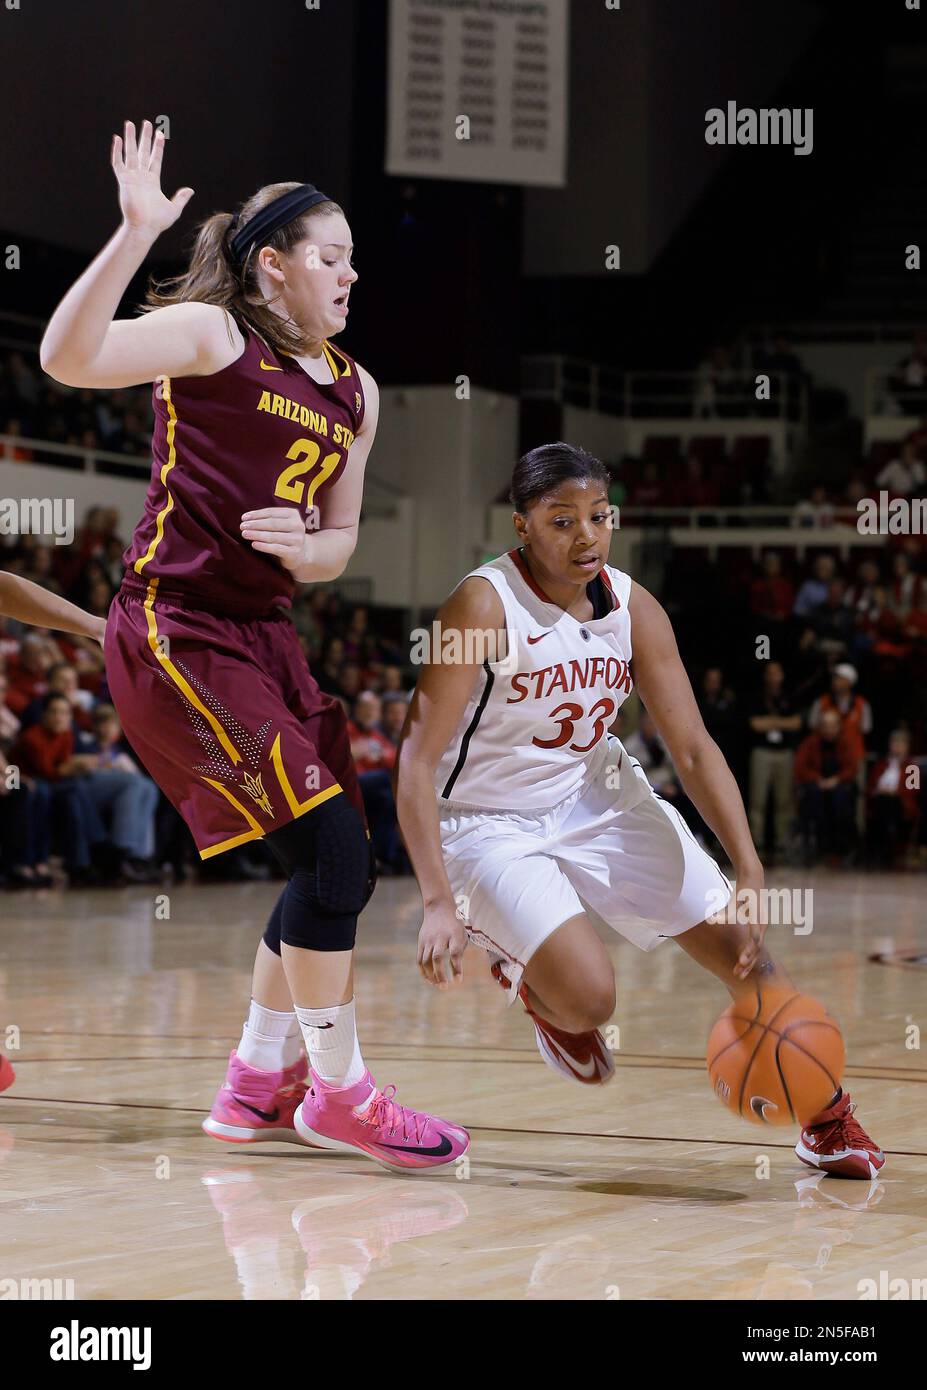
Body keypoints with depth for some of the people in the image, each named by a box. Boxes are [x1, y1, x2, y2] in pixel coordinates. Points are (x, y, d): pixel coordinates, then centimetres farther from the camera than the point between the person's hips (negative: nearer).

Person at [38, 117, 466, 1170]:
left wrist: (308, 550, -3)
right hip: (175, 632, -8)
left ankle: (257, 1084, 24)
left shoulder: (354, 390, 15)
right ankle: (337, 1091, 1)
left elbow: (340, 540, 21)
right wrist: (134, 235, -30)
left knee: (335, 866, 9)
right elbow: (67, 357, -20)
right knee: (331, 851, -13)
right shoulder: (211, 335, -6)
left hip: (263, 638, 8)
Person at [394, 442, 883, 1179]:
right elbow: (417, 760, -24)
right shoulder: (484, 605, -23)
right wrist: (440, 904, -33)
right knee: (590, 997, -24)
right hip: (490, 825, -5)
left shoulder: (634, 608, -6)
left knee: (742, 943, -1)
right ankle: (530, 977, 13)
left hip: (599, 801, 5)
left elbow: (694, 750, -4)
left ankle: (827, 1117, 17)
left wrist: (752, 879, -16)